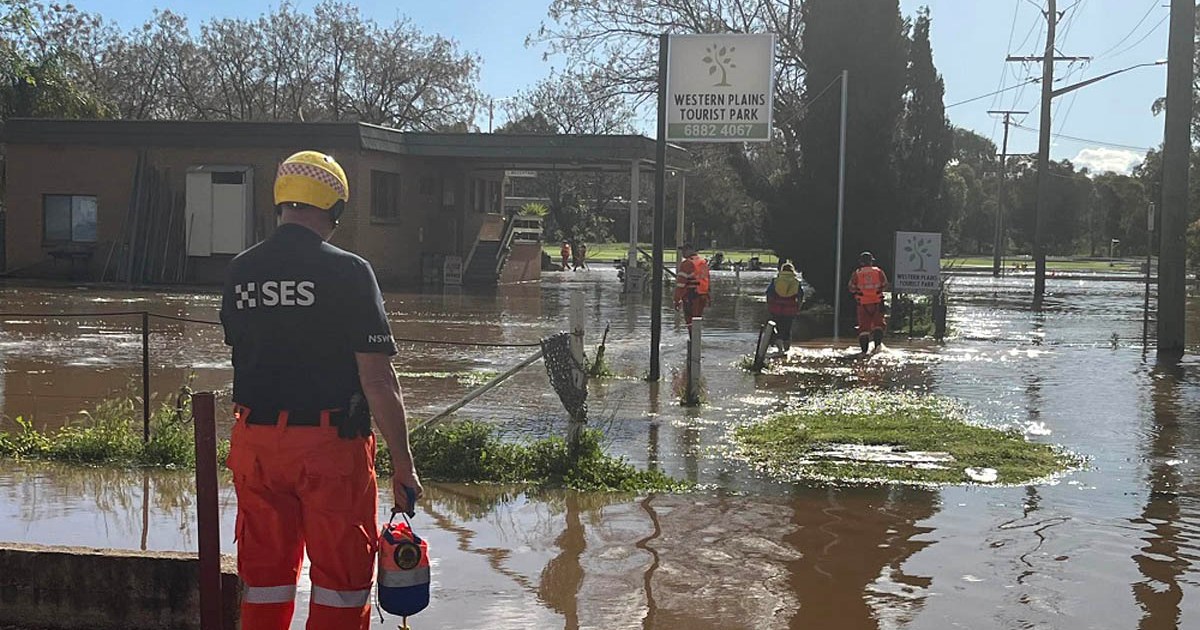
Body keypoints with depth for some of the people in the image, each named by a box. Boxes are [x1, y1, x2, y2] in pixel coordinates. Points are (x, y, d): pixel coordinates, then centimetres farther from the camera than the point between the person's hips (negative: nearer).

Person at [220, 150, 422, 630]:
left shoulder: (239, 272, 5)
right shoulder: (347, 272, -12)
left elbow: (241, 354, 15)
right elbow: (377, 381, -14)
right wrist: (403, 464, -8)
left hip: (255, 443, 5)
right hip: (330, 446, -5)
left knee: (264, 578, 17)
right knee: (341, 581, 8)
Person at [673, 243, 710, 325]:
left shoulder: (686, 264, -12)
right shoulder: (704, 263, 13)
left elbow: (681, 284, -15)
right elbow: (707, 280, 18)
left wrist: (677, 299, -14)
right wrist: (707, 297, 23)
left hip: (690, 297, -8)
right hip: (702, 297, 8)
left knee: (690, 320, -4)